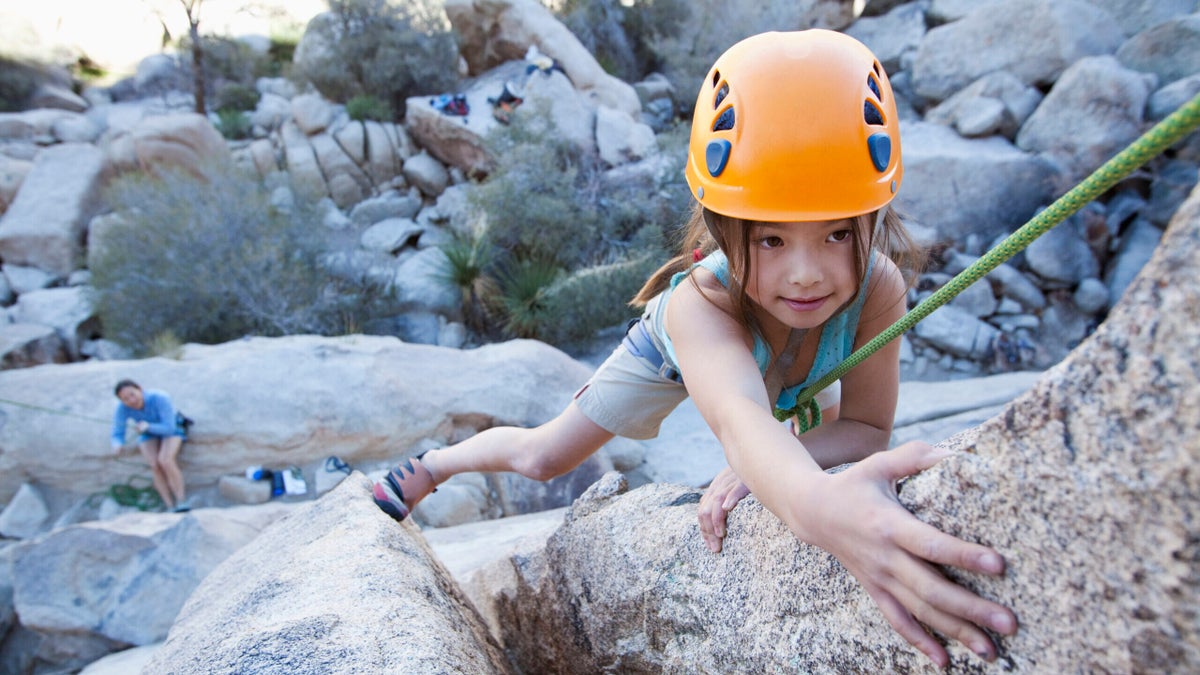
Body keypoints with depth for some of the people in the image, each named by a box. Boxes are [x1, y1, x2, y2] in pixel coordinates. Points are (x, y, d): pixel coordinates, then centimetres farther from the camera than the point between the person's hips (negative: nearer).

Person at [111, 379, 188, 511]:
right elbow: (118, 434, -17)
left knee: (165, 460, -30)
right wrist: (117, 446, -39)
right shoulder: (122, 409, -25)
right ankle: (171, 509, -16)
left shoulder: (160, 399, -35)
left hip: (171, 428, -3)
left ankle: (181, 504, -23)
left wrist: (148, 426, -48)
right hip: (148, 435, 3)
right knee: (155, 465, -23)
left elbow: (169, 428, -31)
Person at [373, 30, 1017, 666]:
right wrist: (816, 500, -91)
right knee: (540, 458, 6)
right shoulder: (698, 301, -50)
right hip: (678, 352, -3)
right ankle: (433, 461, 34)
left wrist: (763, 468, -50)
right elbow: (739, 417, -69)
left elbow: (866, 427, -32)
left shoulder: (878, 287, -40)